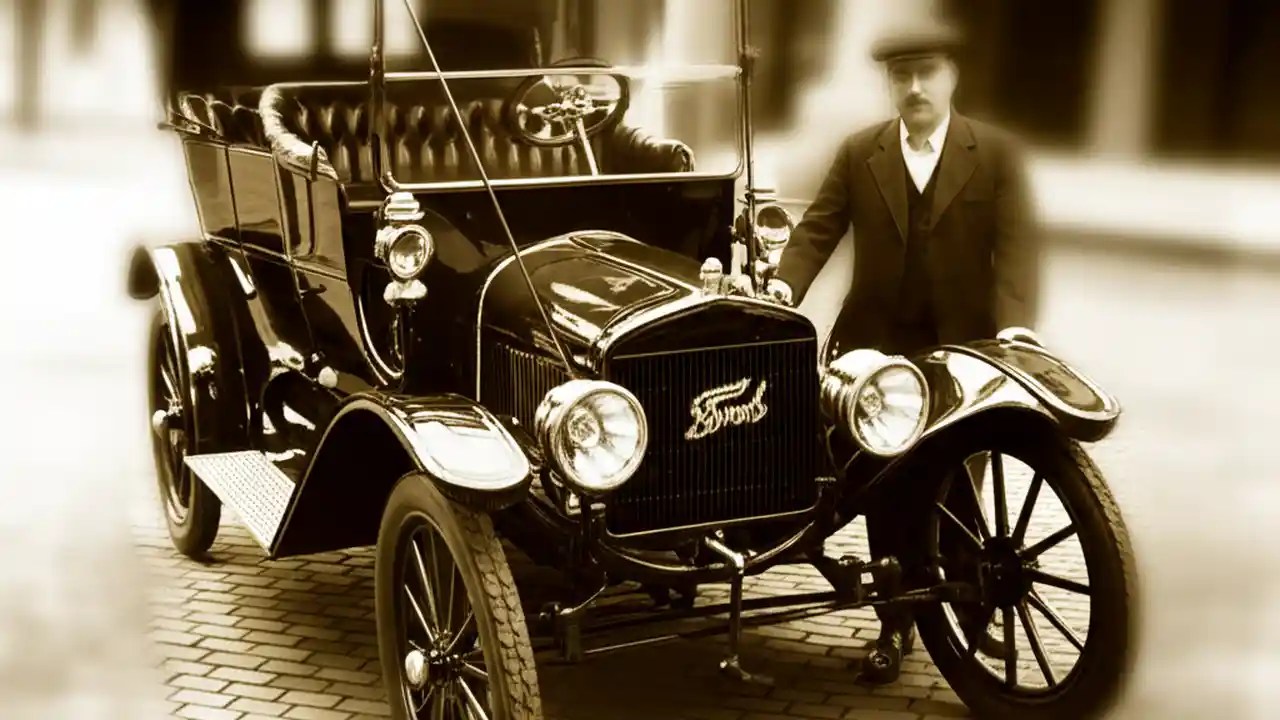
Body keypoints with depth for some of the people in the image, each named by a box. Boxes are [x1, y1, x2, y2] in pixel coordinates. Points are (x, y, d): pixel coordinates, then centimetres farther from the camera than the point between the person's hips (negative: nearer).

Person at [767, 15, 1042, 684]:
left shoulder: (996, 153, -2)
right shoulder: (858, 154, 4)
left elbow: (1017, 246, -10)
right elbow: (818, 228, 0)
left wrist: (1015, 330, -24)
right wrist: (785, 286, -18)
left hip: (963, 346, -1)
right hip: (878, 344, 1)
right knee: (886, 494, 6)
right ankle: (895, 625, 17)